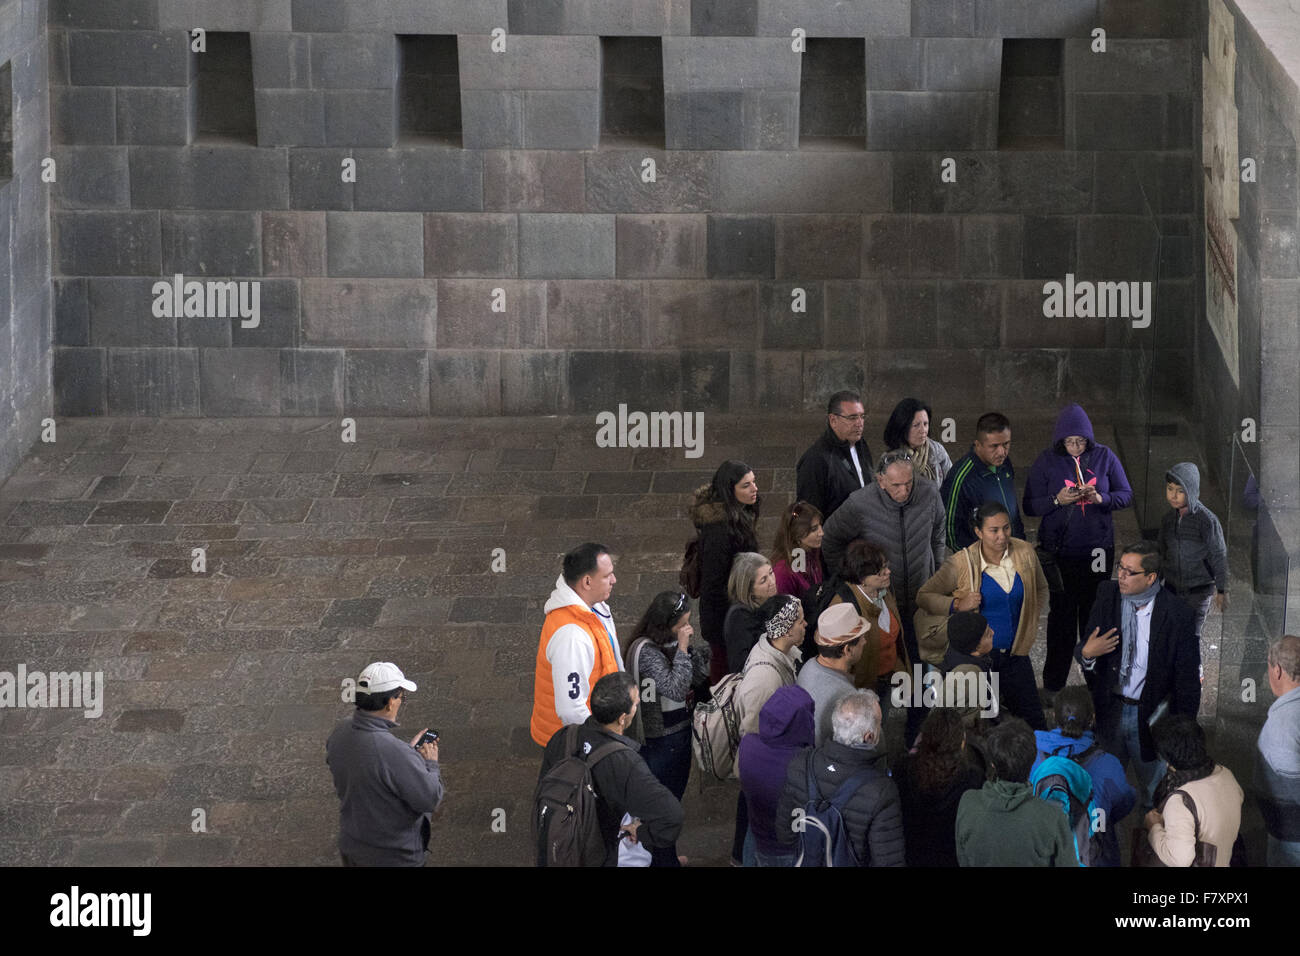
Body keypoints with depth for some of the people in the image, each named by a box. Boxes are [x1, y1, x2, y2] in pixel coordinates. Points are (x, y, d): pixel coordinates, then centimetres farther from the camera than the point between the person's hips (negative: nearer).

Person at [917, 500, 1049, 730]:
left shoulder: (1025, 553, -1)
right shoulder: (962, 564, -12)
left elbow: (1041, 589, 19)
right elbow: (924, 596, -4)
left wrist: (1028, 623, 8)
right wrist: (957, 605, -18)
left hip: (1015, 653, 3)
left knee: (1035, 724, 4)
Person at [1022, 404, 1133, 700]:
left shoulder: (1104, 457, -1)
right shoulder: (1046, 462, -5)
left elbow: (1126, 495, 3)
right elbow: (1030, 506, -3)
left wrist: (1101, 498, -17)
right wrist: (1057, 501, -21)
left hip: (1098, 549, 1)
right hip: (1059, 550, -1)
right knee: (1062, 614, 2)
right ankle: (1053, 684, 11)